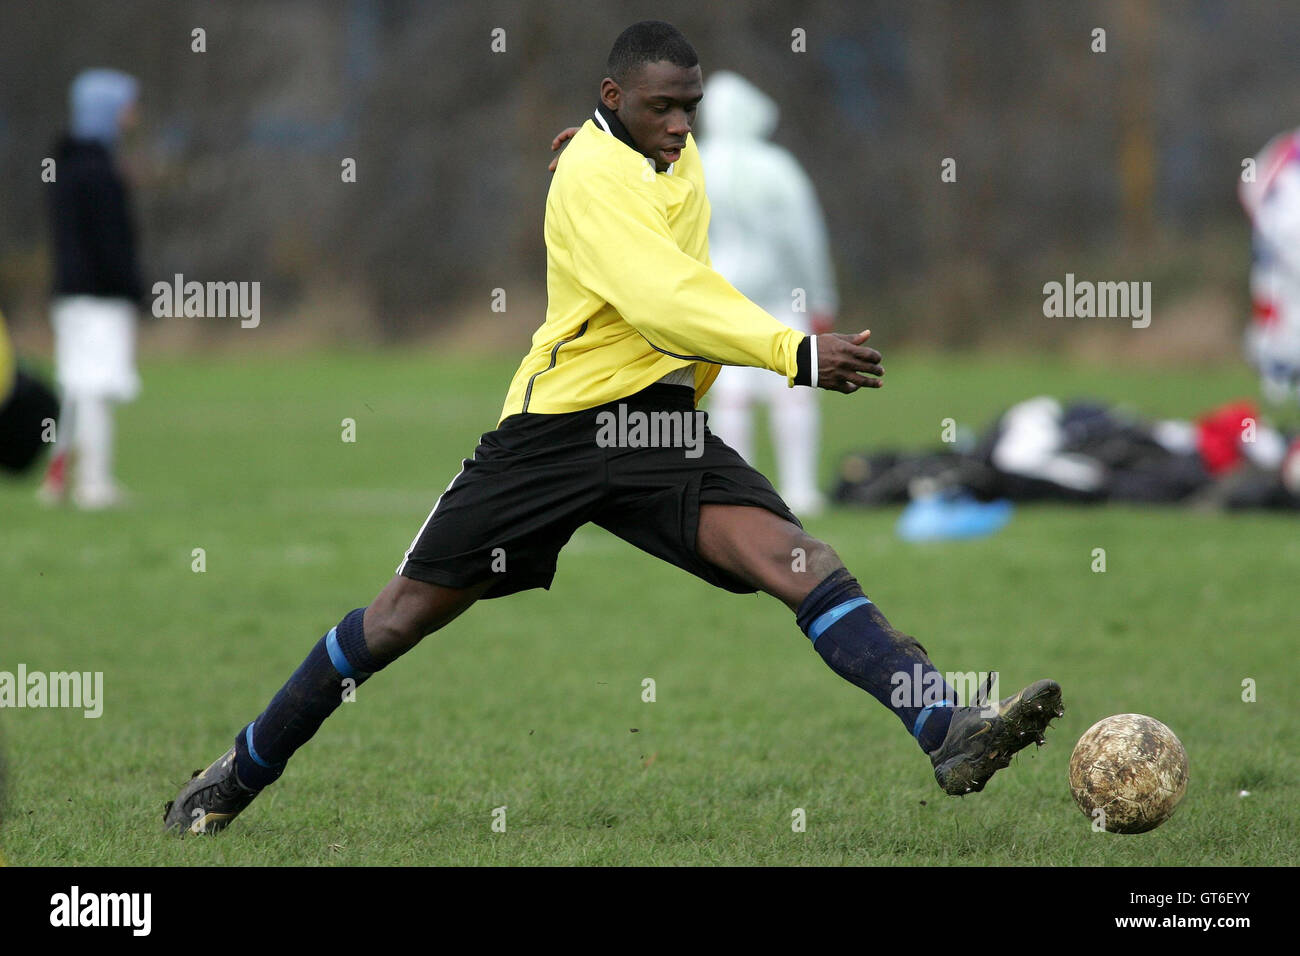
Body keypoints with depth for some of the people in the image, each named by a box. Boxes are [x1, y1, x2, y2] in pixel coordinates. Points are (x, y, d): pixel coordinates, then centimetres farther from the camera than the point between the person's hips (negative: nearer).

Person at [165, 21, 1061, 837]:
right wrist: (794, 352, -37)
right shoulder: (594, 174, -16)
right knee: (412, 608, 4)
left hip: (661, 427, 6)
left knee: (802, 563, -17)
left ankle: (950, 735, -33)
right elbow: (663, 299, -30)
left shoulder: (674, 157, 10)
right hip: (560, 425, -6)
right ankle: (240, 773, 20)